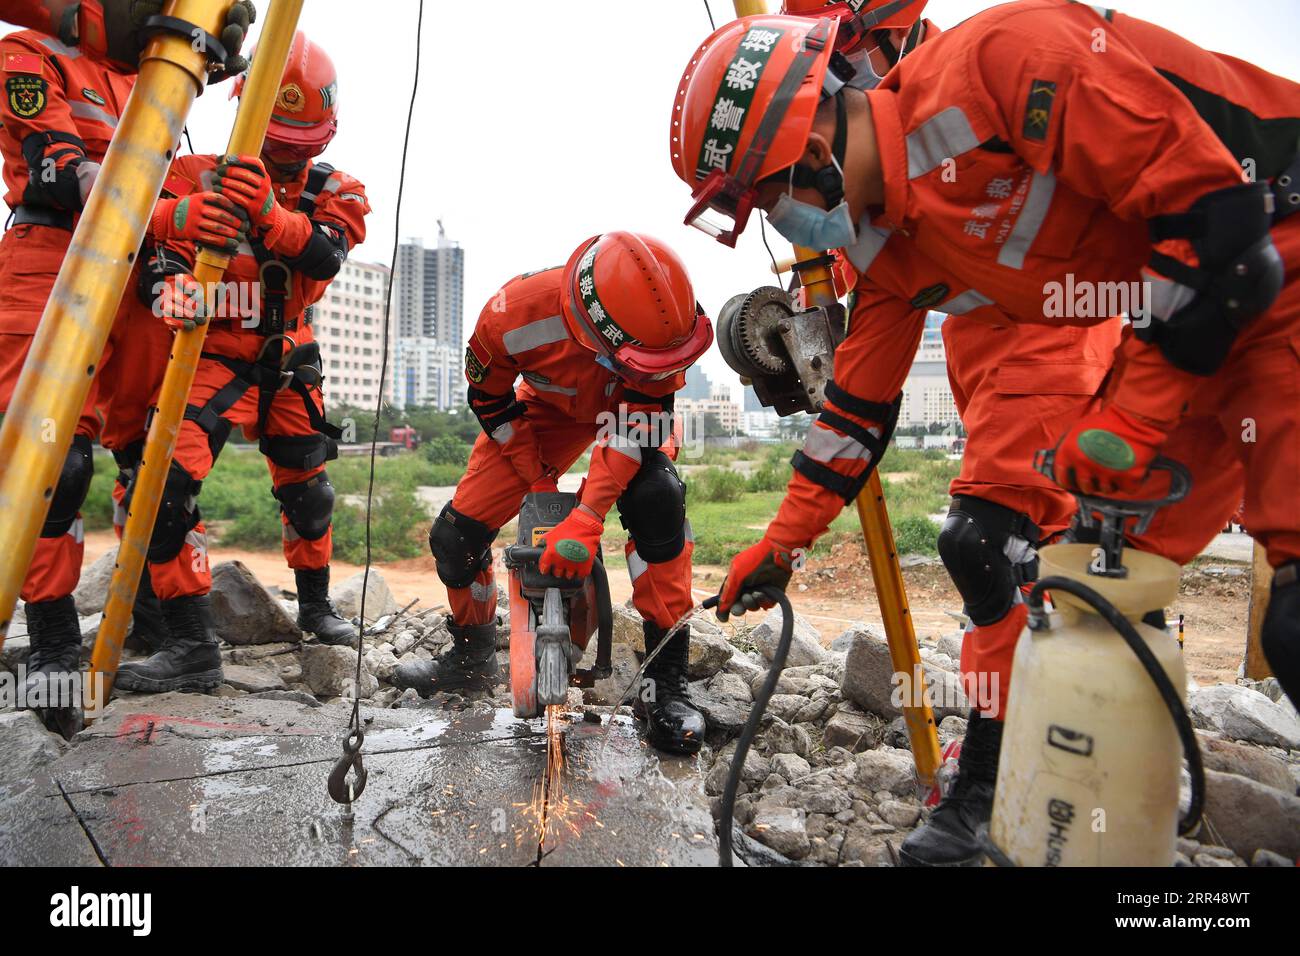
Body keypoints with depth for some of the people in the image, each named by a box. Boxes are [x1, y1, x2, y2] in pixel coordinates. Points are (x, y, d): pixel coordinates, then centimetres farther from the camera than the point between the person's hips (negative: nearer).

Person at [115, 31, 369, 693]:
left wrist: (271, 213, -38)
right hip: (212, 356, -2)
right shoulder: (197, 180, -3)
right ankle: (192, 645, -14)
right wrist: (172, 285, -37)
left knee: (309, 492, 10)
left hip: (289, 362, 3)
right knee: (165, 483, -21)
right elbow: (164, 260, -13)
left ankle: (315, 607, 33)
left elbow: (326, 257, -19)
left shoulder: (335, 192, 2)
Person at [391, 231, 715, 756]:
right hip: (547, 407, 1)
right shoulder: (515, 315, -37)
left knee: (658, 501, -32)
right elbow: (489, 399, -16)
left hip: (635, 408, -1)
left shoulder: (662, 316, -36)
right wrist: (536, 477, -15)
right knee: (455, 535, -5)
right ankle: (472, 658, 22)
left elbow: (636, 419, -33)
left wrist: (586, 518, -40)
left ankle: (667, 684, -21)